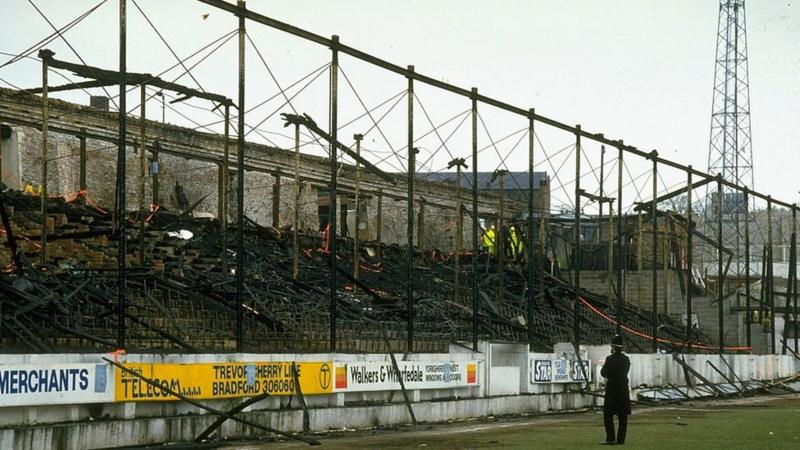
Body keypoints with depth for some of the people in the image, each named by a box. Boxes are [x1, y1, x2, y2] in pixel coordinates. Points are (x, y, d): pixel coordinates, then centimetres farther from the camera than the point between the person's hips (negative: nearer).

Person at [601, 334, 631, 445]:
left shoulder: (610, 359, -13)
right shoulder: (626, 359, 5)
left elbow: (603, 373, -7)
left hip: (612, 390, -5)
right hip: (624, 389, 5)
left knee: (608, 415, 0)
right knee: (623, 416, 9)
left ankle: (611, 438, -9)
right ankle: (621, 439, 9)